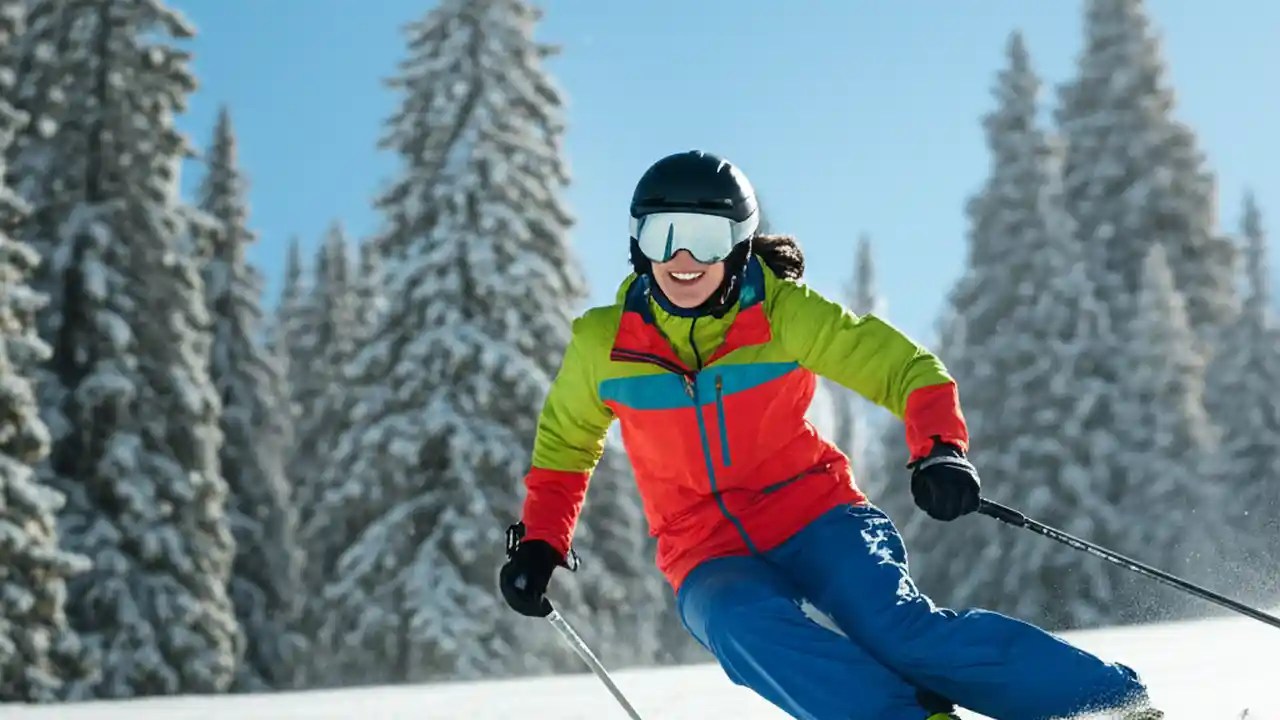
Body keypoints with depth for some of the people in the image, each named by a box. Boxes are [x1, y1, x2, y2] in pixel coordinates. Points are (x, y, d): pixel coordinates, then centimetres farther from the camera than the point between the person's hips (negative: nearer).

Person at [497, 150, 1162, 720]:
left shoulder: (783, 314, -10)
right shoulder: (603, 345, -3)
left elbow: (906, 369, -9)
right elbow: (565, 442, 16)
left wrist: (940, 451, -27)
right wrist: (539, 540, 7)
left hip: (814, 514, -2)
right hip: (710, 556, 2)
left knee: (900, 628, -28)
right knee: (745, 625, -35)